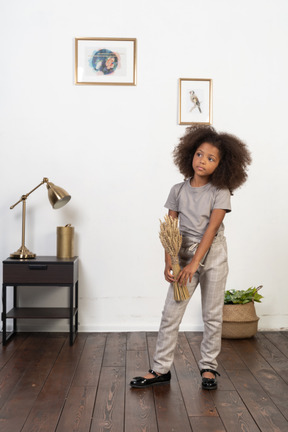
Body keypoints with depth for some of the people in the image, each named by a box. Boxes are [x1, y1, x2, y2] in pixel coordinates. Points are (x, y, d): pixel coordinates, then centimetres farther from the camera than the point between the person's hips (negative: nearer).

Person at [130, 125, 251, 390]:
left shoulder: (220, 192, -6)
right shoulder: (179, 190, 1)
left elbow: (211, 228, -15)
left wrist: (194, 263, -22)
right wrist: (168, 262, -10)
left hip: (213, 255, -2)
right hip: (184, 254, 2)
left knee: (212, 315, 7)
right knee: (171, 313, 0)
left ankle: (208, 367, 22)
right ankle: (161, 369, 10)